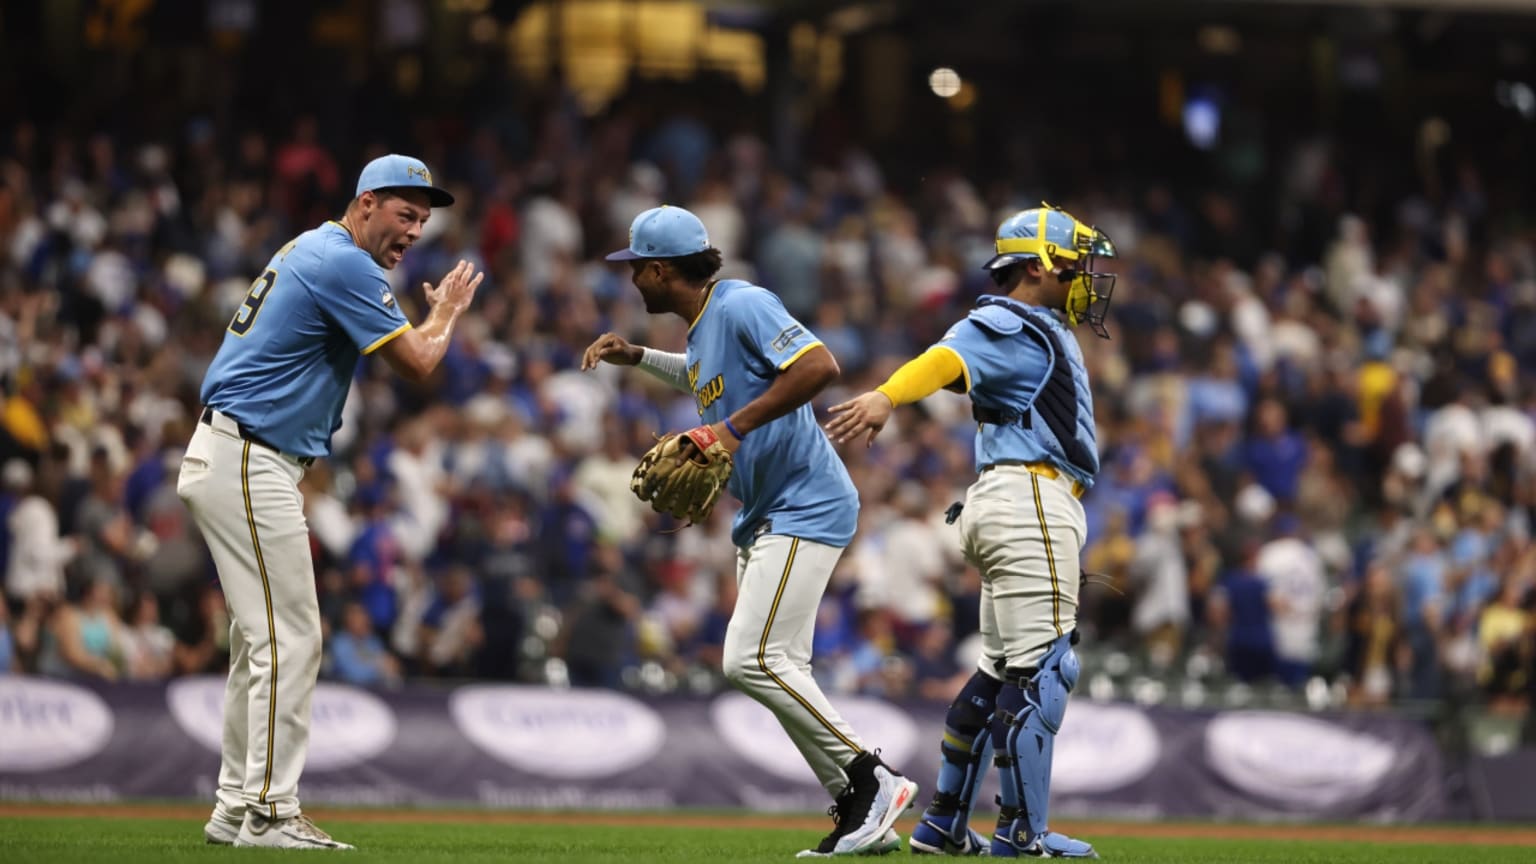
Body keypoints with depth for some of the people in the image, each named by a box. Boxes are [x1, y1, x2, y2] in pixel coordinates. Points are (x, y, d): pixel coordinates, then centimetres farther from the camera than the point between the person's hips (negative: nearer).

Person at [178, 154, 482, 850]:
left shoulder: (310, 251, 19)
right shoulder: (345, 263, -13)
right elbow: (417, 363, -12)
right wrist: (446, 313, 7)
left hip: (226, 463, 11)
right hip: (249, 465, -11)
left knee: (262, 639, 15)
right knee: (289, 640, -10)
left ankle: (237, 806, 19)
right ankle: (269, 813, -11)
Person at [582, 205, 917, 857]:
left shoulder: (742, 306, -14)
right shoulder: (702, 324, 15)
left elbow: (820, 365, -28)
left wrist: (737, 426, -27)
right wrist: (636, 357, 30)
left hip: (804, 509, -11)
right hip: (761, 519, 11)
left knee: (754, 659, -18)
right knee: (775, 669, 7)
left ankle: (871, 779, -12)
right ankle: (859, 814, 9)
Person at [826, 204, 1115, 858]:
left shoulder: (1045, 331, 25)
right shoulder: (1008, 325, -8)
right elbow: (948, 359, -26)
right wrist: (886, 397, -43)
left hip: (1007, 507, 11)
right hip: (1029, 495, -11)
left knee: (1002, 671, 14)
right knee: (1042, 667, -11)